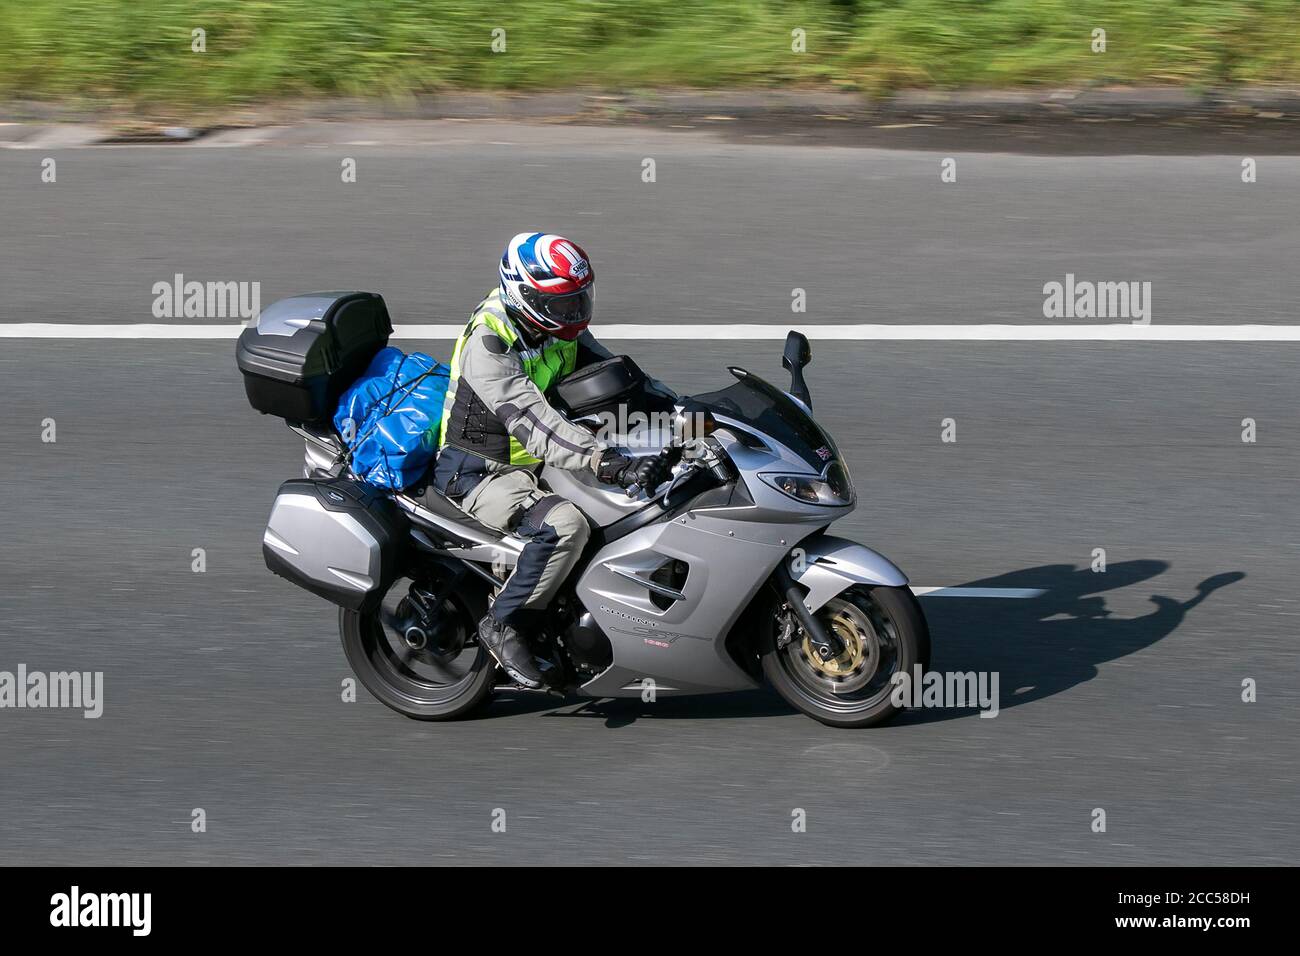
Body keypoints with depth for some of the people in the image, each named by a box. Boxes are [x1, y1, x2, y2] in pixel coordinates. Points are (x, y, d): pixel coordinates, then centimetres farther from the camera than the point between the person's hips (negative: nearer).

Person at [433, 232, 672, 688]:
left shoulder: (562, 331, 0)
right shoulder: (488, 343, -26)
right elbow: (531, 419, -37)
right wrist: (610, 464, -46)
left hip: (542, 462, 9)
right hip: (480, 474, -9)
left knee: (663, 492, 9)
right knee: (565, 524, -35)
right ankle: (505, 625, -20)